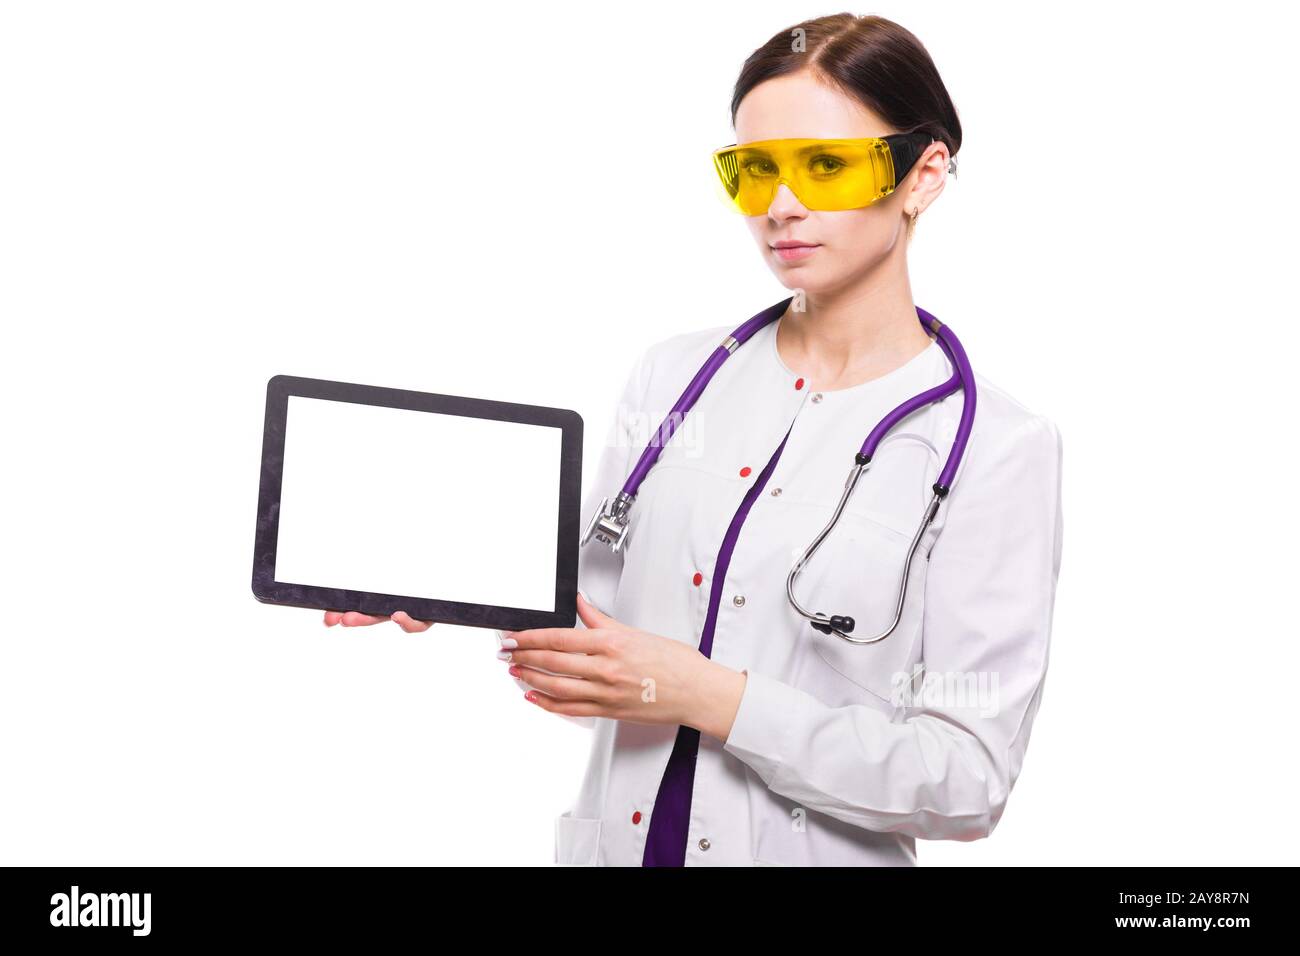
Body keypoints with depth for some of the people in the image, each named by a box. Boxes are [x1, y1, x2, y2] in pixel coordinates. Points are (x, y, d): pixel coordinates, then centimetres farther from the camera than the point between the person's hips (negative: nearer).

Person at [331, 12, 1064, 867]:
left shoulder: (997, 446, -12)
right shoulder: (671, 377, 2)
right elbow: (593, 621, 4)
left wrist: (711, 697, -22)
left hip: (815, 852, -4)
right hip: (614, 840, 4)